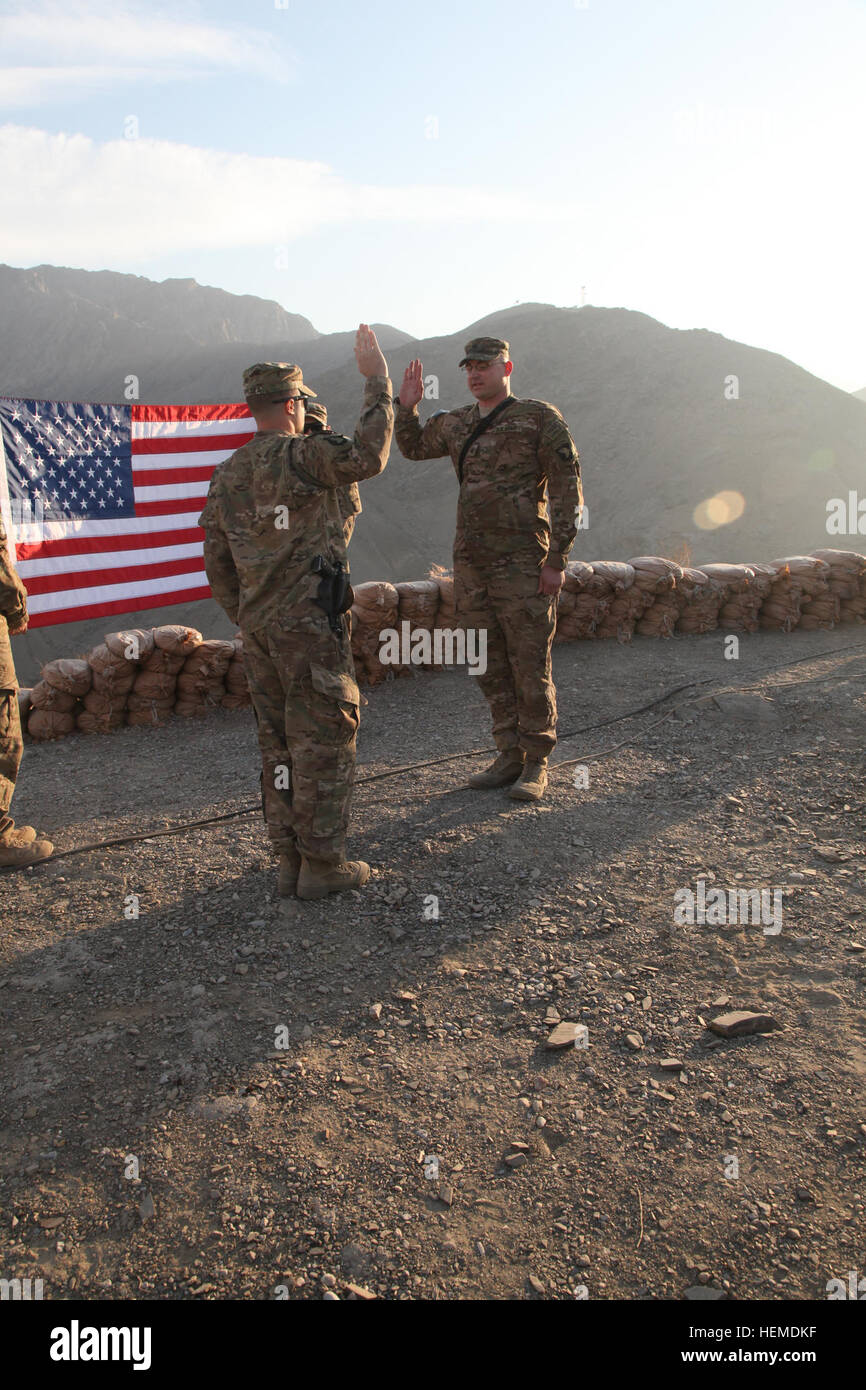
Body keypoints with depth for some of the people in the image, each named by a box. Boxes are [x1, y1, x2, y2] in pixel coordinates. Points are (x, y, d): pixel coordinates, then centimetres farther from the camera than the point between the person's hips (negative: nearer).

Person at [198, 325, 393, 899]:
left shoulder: (226, 476, 12)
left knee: (279, 742, 13)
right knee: (326, 738, 1)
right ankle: (323, 863, 6)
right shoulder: (301, 455, -11)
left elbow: (218, 565, 14)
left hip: (259, 628, 7)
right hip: (311, 623, -7)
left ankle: (292, 859, 20)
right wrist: (378, 382, -11)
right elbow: (368, 455, -22)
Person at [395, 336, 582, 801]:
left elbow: (568, 490, -5)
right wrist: (406, 407, 12)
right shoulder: (455, 423, 13)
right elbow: (412, 447, 32)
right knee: (491, 668, 11)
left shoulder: (540, 418, -3)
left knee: (530, 667, -1)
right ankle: (510, 757, 22)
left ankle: (537, 765, 10)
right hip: (470, 564, 6)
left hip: (521, 565, -6)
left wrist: (556, 558, -12)